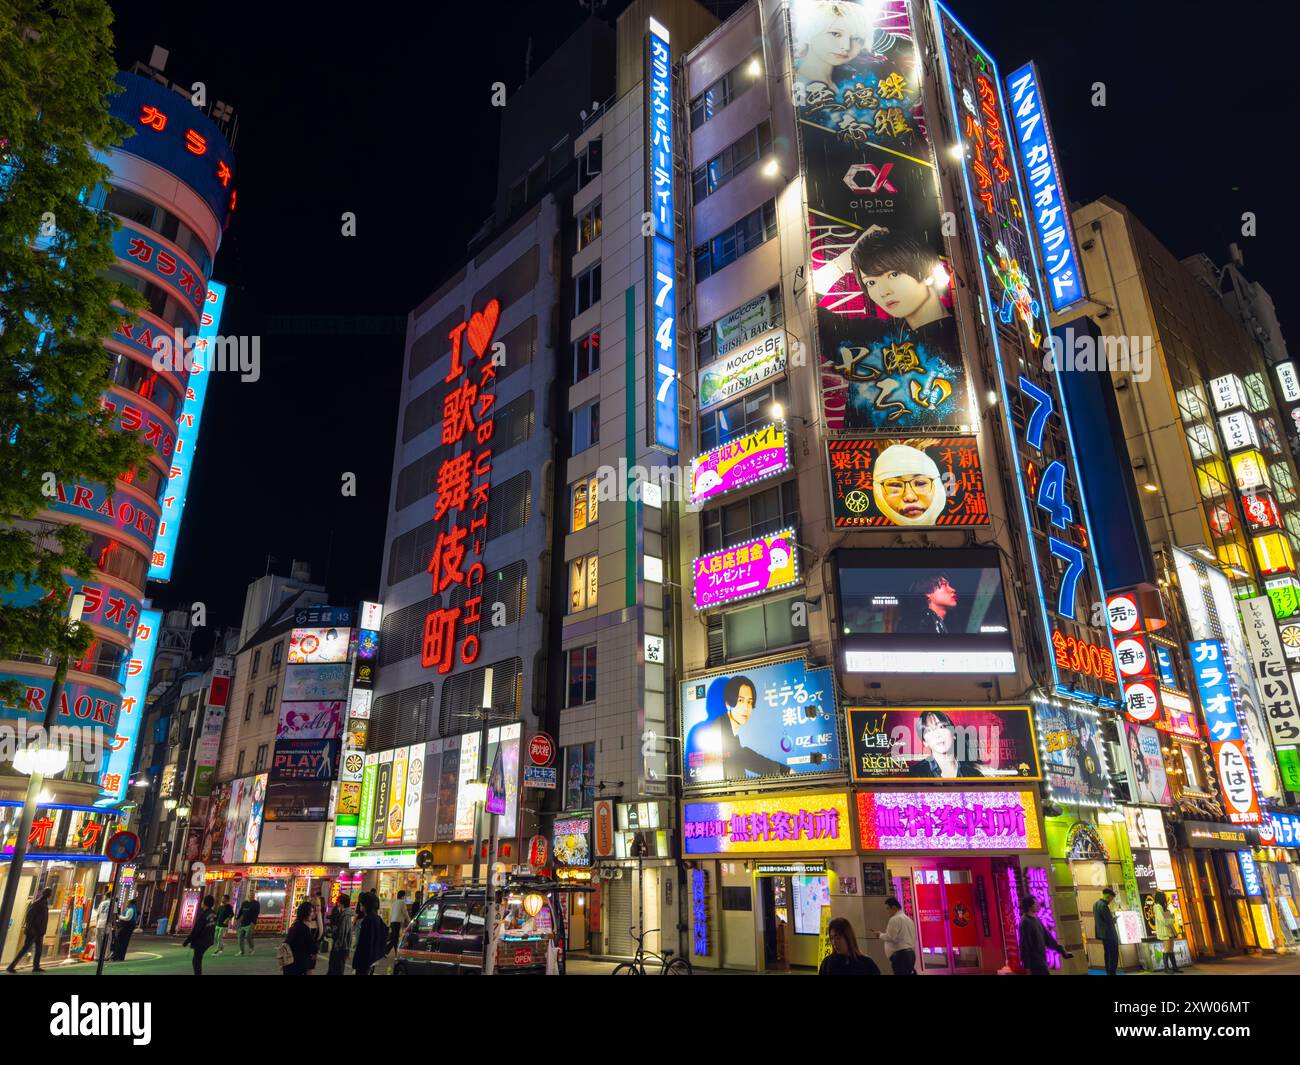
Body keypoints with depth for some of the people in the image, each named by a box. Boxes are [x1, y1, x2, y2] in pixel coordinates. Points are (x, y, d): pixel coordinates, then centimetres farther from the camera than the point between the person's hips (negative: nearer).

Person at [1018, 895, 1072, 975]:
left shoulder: (1037, 919, 11)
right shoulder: (1025, 922, -16)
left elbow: (1047, 937, 18)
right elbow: (1024, 945, -17)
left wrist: (1062, 951, 17)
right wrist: (1027, 966, -18)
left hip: (1040, 961, 9)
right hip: (1034, 962, -9)